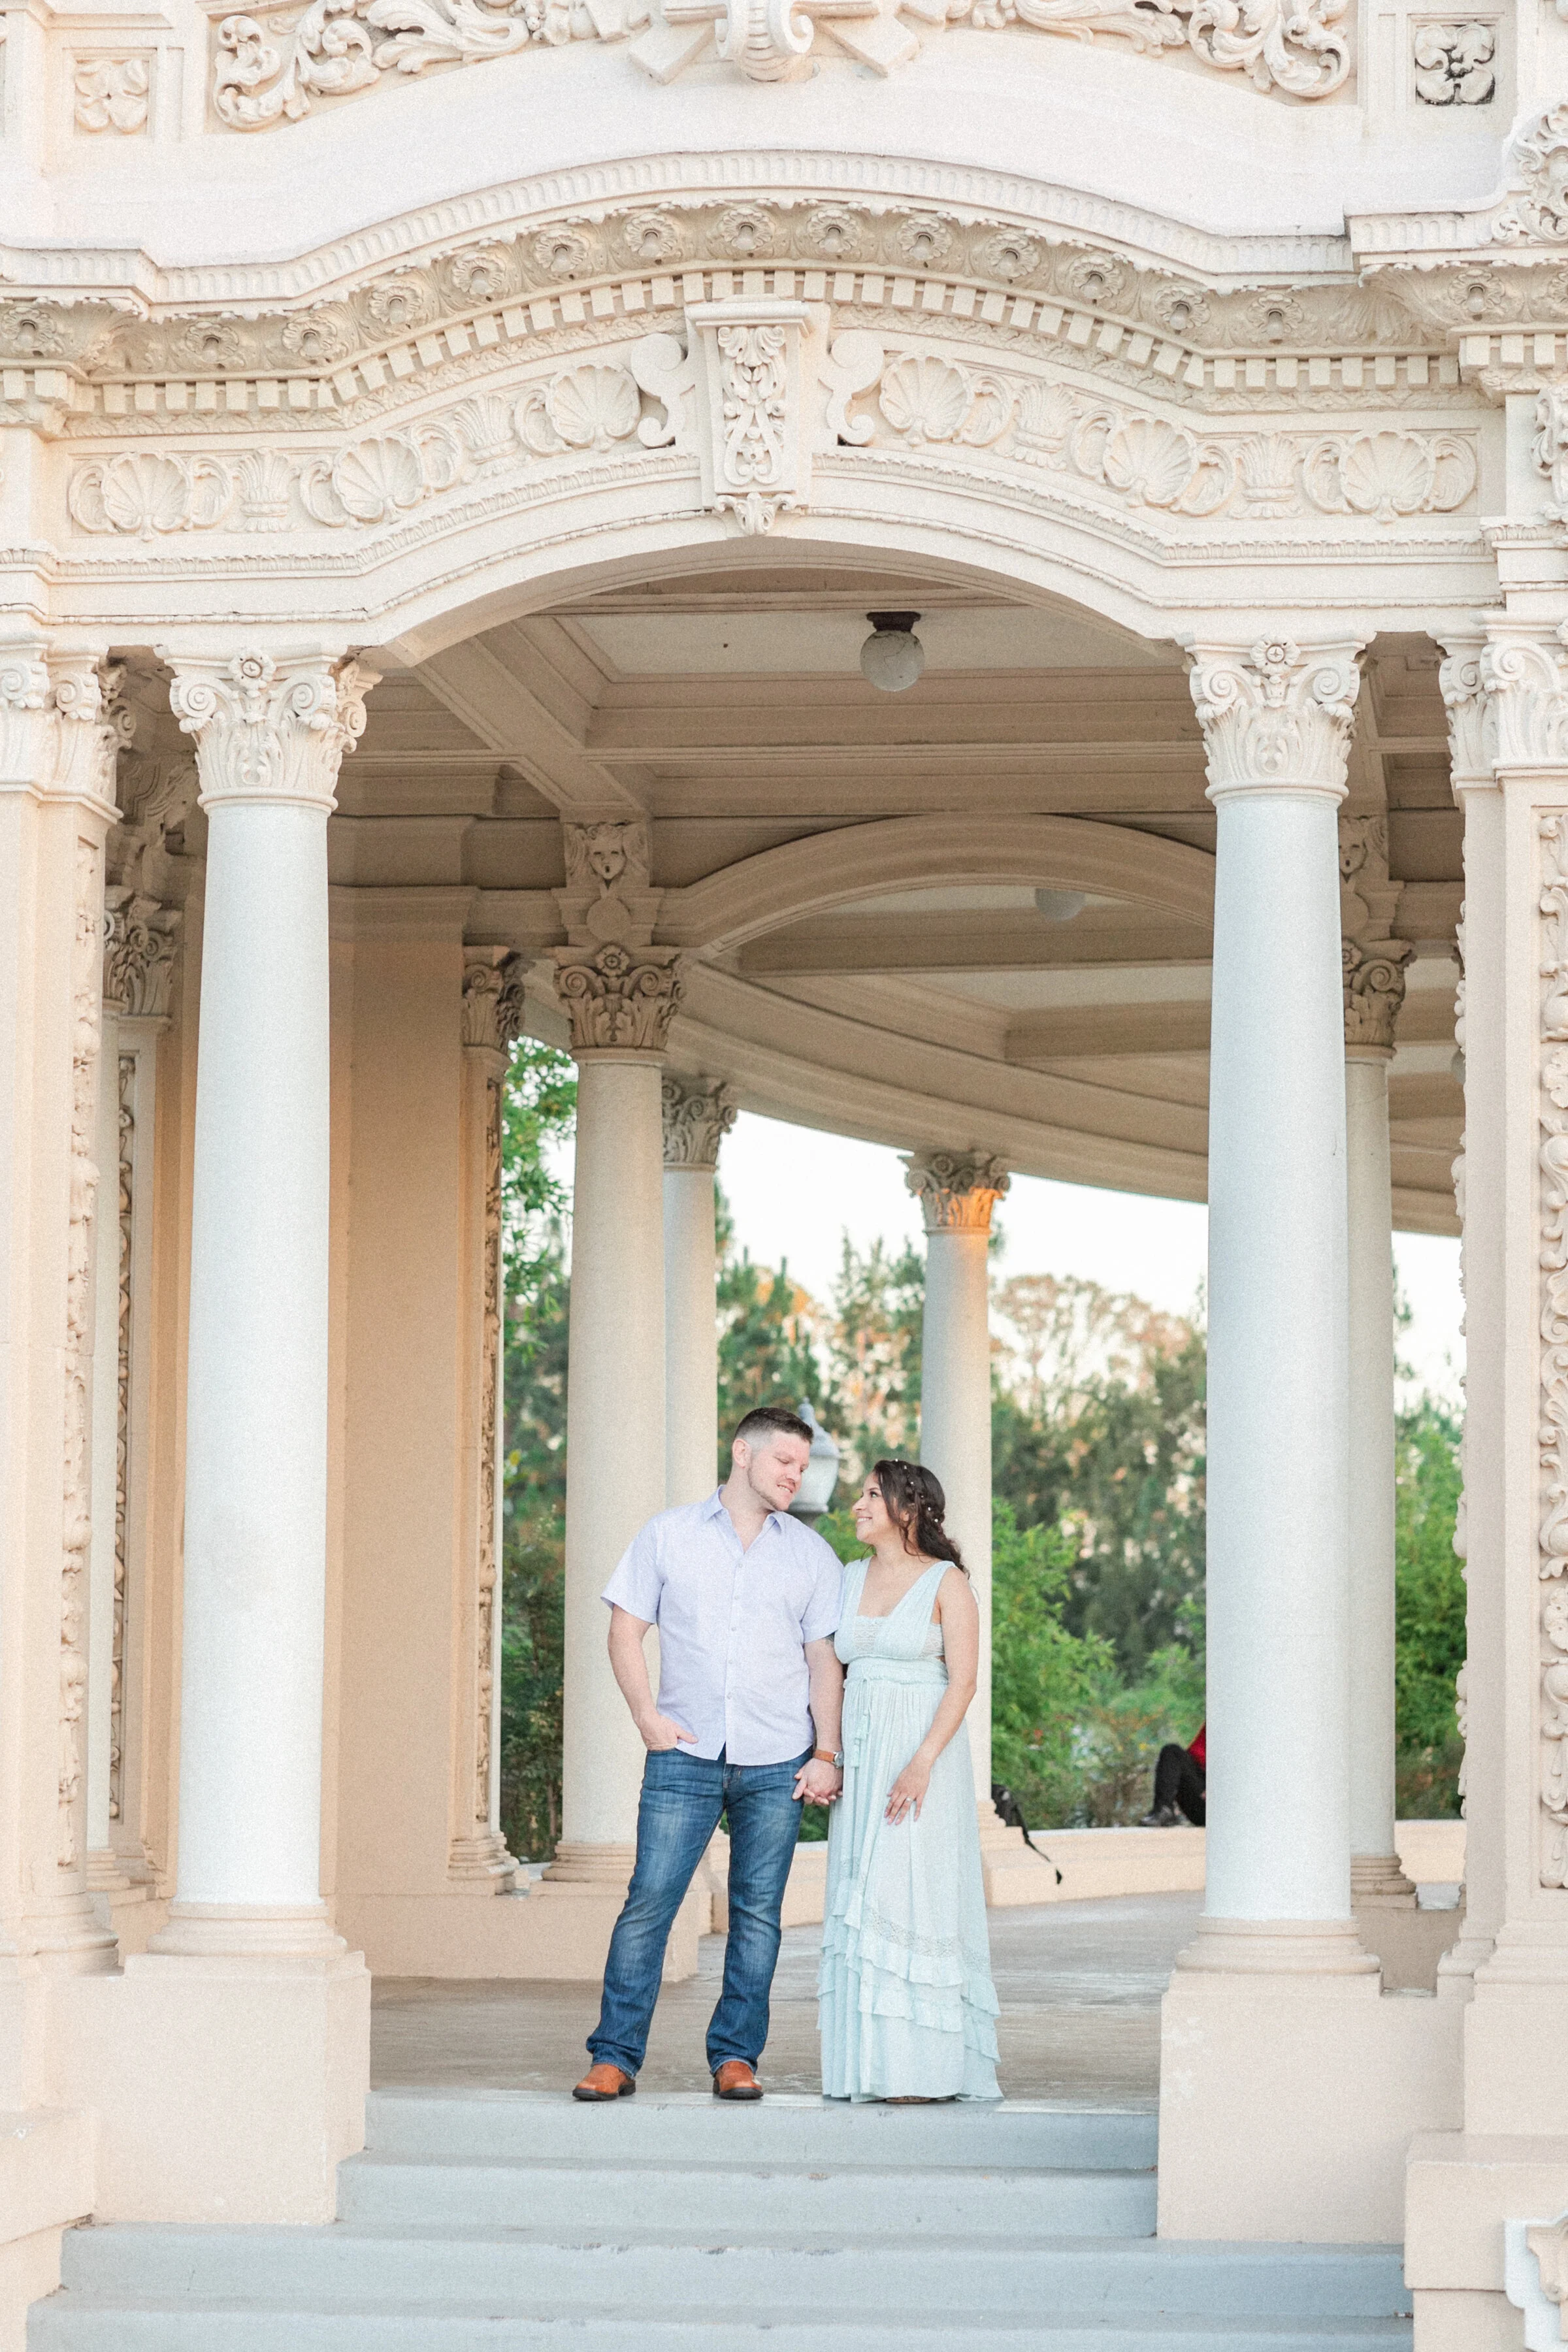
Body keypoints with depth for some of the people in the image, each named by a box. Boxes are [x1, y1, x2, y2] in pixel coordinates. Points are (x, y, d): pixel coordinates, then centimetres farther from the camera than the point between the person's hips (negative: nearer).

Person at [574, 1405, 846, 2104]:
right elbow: (626, 1630, 6)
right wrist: (647, 1716, -6)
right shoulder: (668, 1534, 7)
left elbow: (824, 1660, 9)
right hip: (685, 1755, -2)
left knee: (758, 1911, 2)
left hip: (777, 1763, 2)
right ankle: (614, 2057, -3)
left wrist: (827, 1754, 0)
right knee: (649, 1900, -7)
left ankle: (735, 2056, 11)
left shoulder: (811, 1554, 11)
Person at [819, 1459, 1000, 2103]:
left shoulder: (947, 1583, -5)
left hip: (925, 1752, -6)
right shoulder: (851, 1580, 13)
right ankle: (872, 2061, 5)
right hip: (860, 1756, 6)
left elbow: (963, 1681, -11)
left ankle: (924, 2065, -5)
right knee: (861, 1900, 2)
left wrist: (923, 1762, -21)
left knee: (914, 1898, -8)